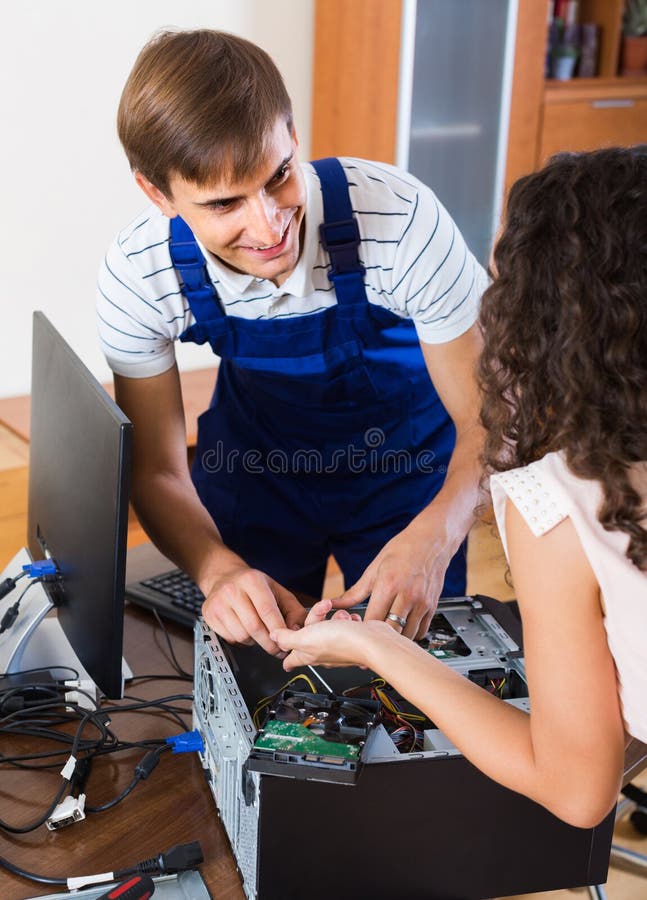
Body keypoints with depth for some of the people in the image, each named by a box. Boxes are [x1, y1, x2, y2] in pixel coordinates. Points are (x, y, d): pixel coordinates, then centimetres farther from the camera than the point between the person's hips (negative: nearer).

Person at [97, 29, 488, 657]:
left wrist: (434, 536, -46)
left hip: (407, 463, -1)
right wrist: (218, 568, -36)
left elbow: (492, 417, -27)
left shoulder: (398, 218, -35)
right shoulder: (135, 277, -27)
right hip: (256, 463, 1)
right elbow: (155, 468, -16)